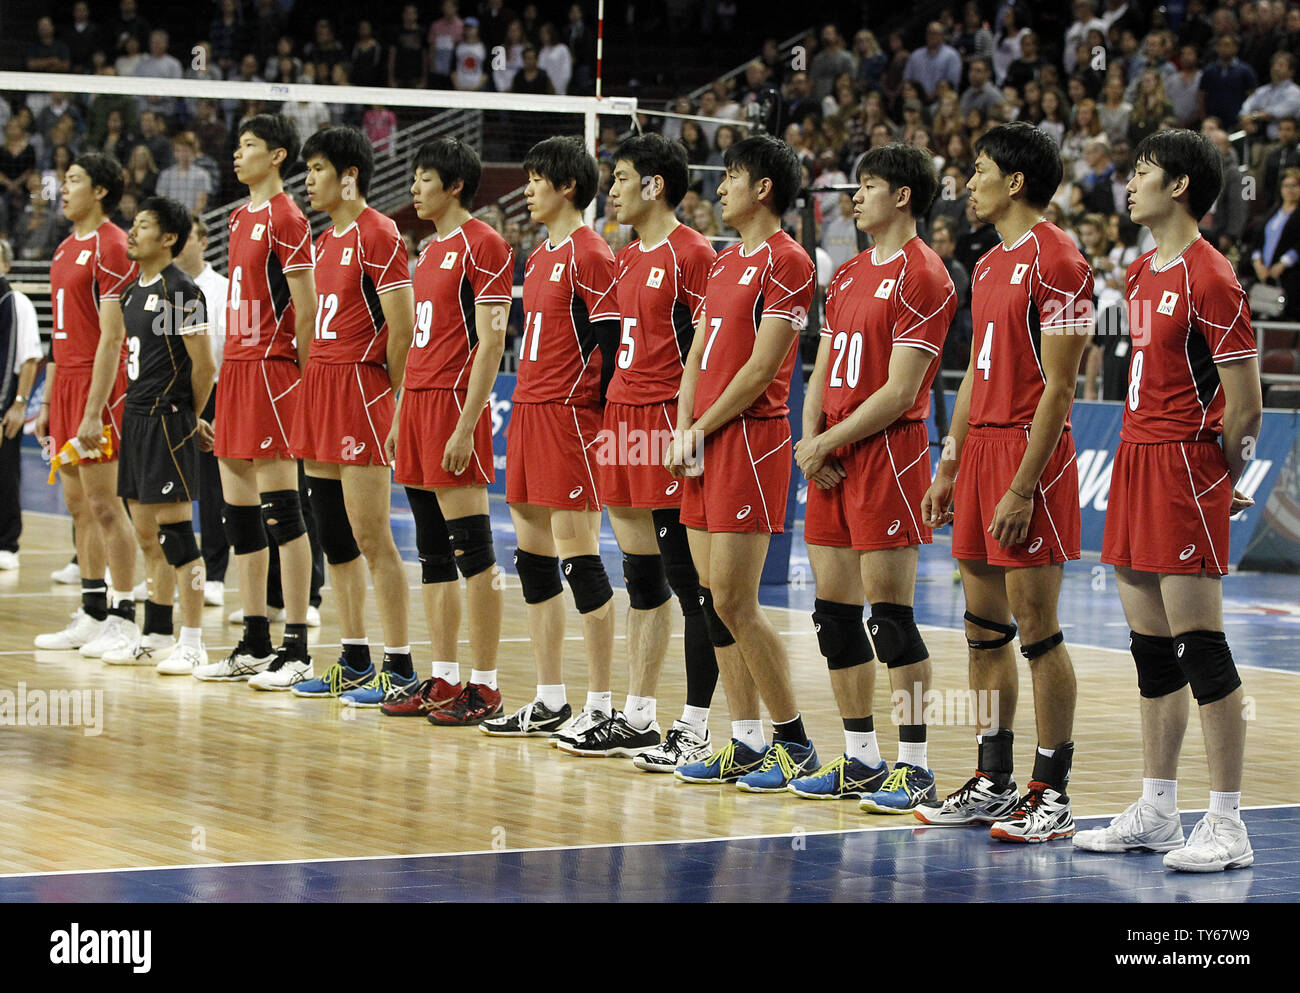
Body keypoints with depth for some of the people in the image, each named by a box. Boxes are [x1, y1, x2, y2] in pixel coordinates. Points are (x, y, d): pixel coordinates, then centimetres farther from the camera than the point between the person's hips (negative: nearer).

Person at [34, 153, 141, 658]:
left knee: (103, 504, -8)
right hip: (66, 380, 9)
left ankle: (123, 618, -3)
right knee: (78, 505, 10)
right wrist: (48, 403, 18)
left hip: (99, 383, -9)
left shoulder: (111, 247, -12)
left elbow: (112, 336, -18)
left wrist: (94, 411, -22)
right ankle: (92, 616, 15)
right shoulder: (66, 249, 17)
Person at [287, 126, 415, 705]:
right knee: (334, 535, 11)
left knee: (370, 536, -8)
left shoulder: (379, 235, -11)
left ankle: (400, 669, -4)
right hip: (320, 384, 9)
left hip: (361, 387, -9)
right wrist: (317, 390, 15)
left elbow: (403, 328, -14)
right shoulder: (326, 241, 17)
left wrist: (393, 401, -11)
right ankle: (355, 662, 18)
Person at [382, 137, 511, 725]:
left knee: (473, 553, -7)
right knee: (433, 555, 11)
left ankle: (484, 687, -5)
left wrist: (466, 426, -20)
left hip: (455, 404, -9)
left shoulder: (483, 245, -9)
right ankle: (443, 681, 15)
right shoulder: (432, 250, 18)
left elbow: (490, 344, -15)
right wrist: (400, 419, 19)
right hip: (418, 402, 9)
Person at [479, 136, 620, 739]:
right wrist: (523, 408, 19)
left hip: (571, 413, -10)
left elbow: (610, 342, -14)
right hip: (529, 412, 10)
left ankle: (601, 705, -3)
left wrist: (601, 421, -16)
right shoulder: (540, 255, 17)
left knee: (578, 554, -8)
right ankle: (549, 702, 16)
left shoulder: (589, 254, -11)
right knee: (532, 555, 10)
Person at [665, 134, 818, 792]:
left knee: (733, 601, -10)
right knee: (713, 596, 8)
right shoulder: (725, 262, 18)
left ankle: (794, 743, 0)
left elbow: (760, 369, -15)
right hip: (704, 445, 9)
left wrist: (701, 431, -10)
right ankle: (745, 743, 13)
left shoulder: (787, 262, -10)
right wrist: (682, 431, 4)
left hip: (751, 440, -9)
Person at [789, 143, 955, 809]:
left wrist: (829, 443, -11)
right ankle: (860, 760, 16)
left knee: (889, 612, -8)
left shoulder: (921, 276, -9)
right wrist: (809, 438, 1)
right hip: (830, 458, 9)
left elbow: (899, 391, -14)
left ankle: (913, 767, -3)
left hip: (888, 451, -8)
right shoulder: (848, 275, 17)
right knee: (834, 610, 9)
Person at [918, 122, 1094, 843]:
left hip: (1030, 456, -9)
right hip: (982, 446, 9)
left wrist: (1023, 487, -19)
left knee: (1037, 629, -5)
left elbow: (1058, 387, -16)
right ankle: (992, 784, 19)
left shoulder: (1057, 262, -12)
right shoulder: (990, 264, 16)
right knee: (983, 627, 11)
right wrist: (950, 467, 18)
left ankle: (1051, 795, 0)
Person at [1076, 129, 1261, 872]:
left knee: (1200, 645, -8)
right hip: (1139, 459, 9)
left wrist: (1221, 480, -2)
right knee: (1151, 649, 12)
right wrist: (1140, 463, 12)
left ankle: (1228, 827, -3)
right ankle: (1156, 815, 18)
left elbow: (1244, 404, -14)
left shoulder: (1210, 278, -14)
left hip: (1186, 469, -9)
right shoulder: (1143, 273, 14)